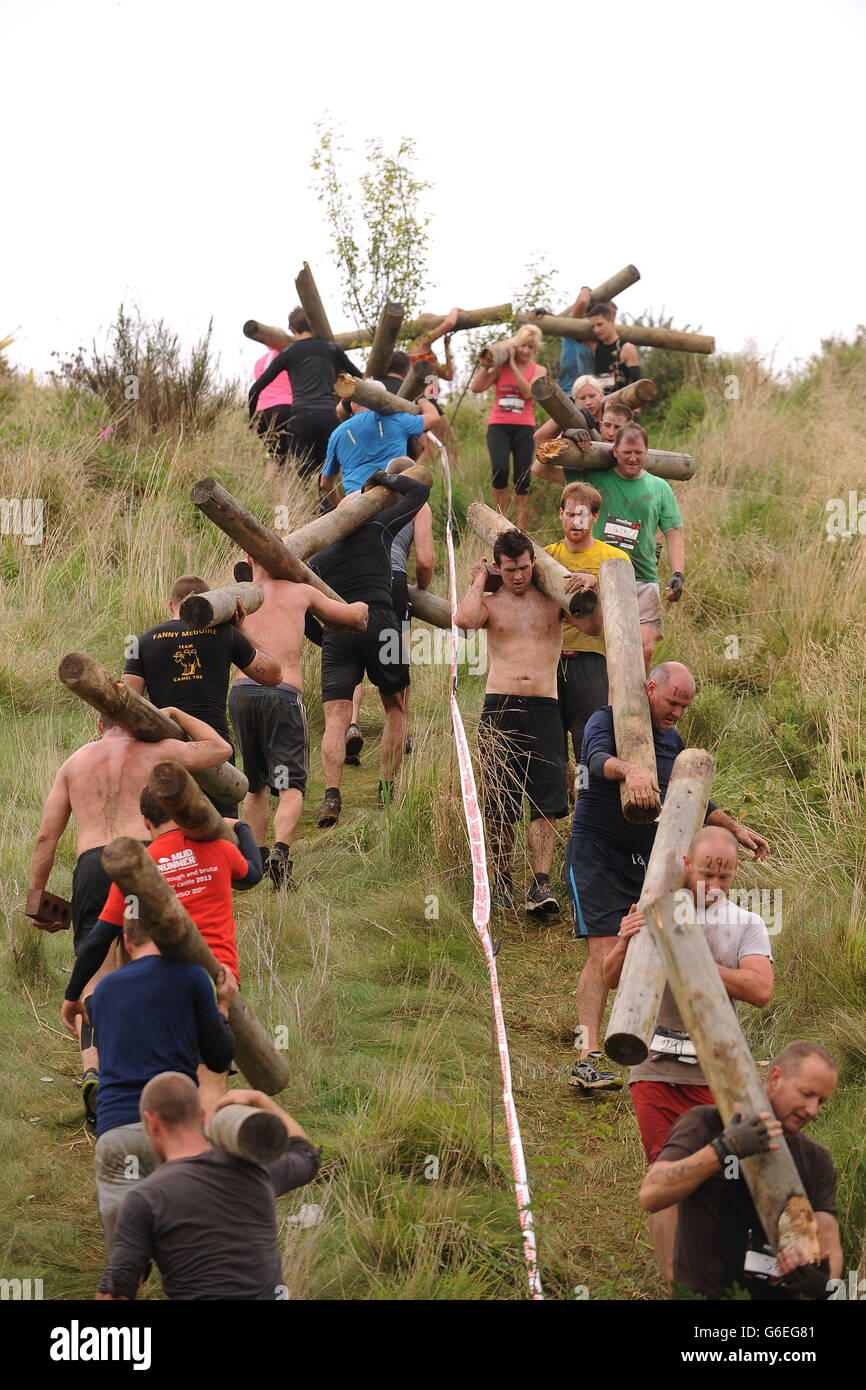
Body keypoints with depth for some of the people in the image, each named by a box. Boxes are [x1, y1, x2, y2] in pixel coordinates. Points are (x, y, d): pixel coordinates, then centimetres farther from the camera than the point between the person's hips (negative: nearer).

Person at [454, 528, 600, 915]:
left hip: (544, 708, 0)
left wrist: (592, 588, -13)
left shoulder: (553, 599, 13)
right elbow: (464, 619, -13)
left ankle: (541, 884, -14)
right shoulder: (491, 603, 10)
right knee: (499, 800, 1)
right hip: (500, 706, 0)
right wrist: (479, 580, 2)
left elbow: (594, 626, 2)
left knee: (544, 801, -10)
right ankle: (501, 879, 17)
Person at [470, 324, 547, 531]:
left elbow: (528, 392, -11)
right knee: (500, 469, -24)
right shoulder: (500, 368, 8)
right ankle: (502, 518, -6)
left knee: (523, 479, -4)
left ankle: (519, 532, 1)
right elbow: (476, 387, -2)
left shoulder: (538, 371, 8)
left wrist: (514, 366, -11)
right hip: (498, 425, -1)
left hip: (524, 427, 1)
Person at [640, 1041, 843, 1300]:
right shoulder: (705, 1125, -1)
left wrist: (822, 1281, -20)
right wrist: (722, 1150, -26)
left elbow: (829, 1246, 3)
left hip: (780, 1293, 3)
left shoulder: (816, 1160, 11)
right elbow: (651, 1195, -15)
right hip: (704, 1292, -3)